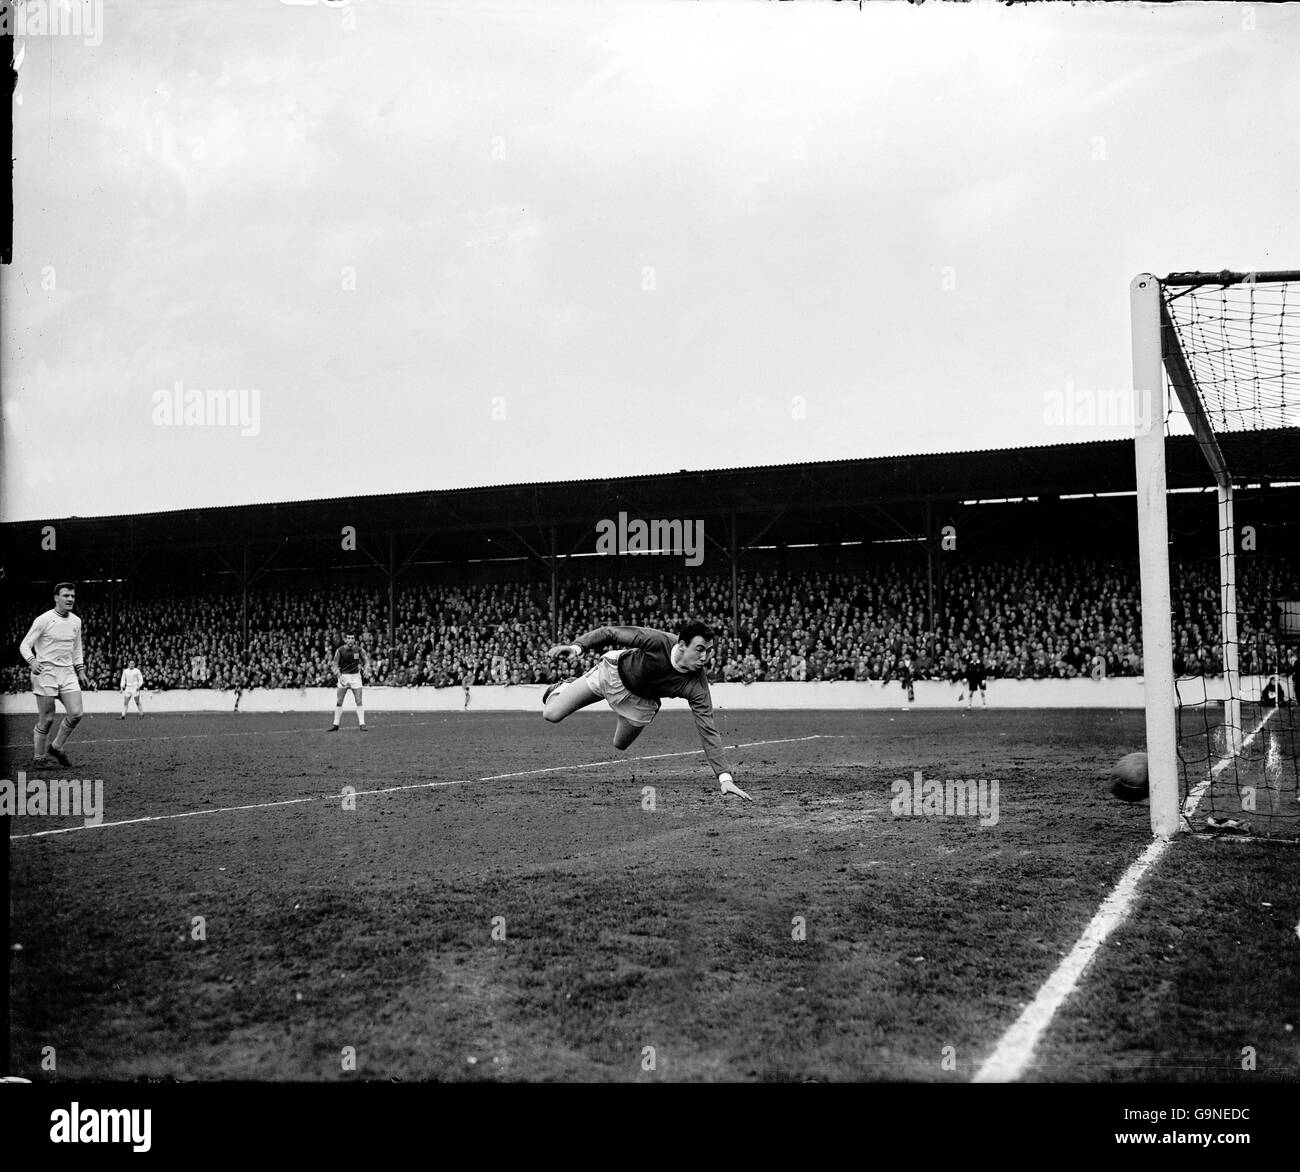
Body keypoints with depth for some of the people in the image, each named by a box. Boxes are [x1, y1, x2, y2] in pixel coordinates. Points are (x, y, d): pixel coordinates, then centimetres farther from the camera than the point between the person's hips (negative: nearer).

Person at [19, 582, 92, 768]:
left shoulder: (76, 621, 11)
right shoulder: (44, 619, -7)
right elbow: (25, 645, -7)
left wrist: (80, 671, 14)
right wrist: (32, 661, -25)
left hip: (68, 673, 5)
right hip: (45, 672, -5)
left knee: (75, 713, -7)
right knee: (47, 719, -3)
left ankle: (56, 747, 15)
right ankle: (38, 758, 12)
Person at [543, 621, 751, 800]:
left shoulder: (697, 686, -32)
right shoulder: (658, 641, -37)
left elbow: (708, 731, -31)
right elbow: (609, 633, -28)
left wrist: (725, 777, -37)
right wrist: (577, 646, -43)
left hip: (640, 700, 2)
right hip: (612, 671, -2)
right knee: (552, 714, 0)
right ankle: (564, 688, 34)